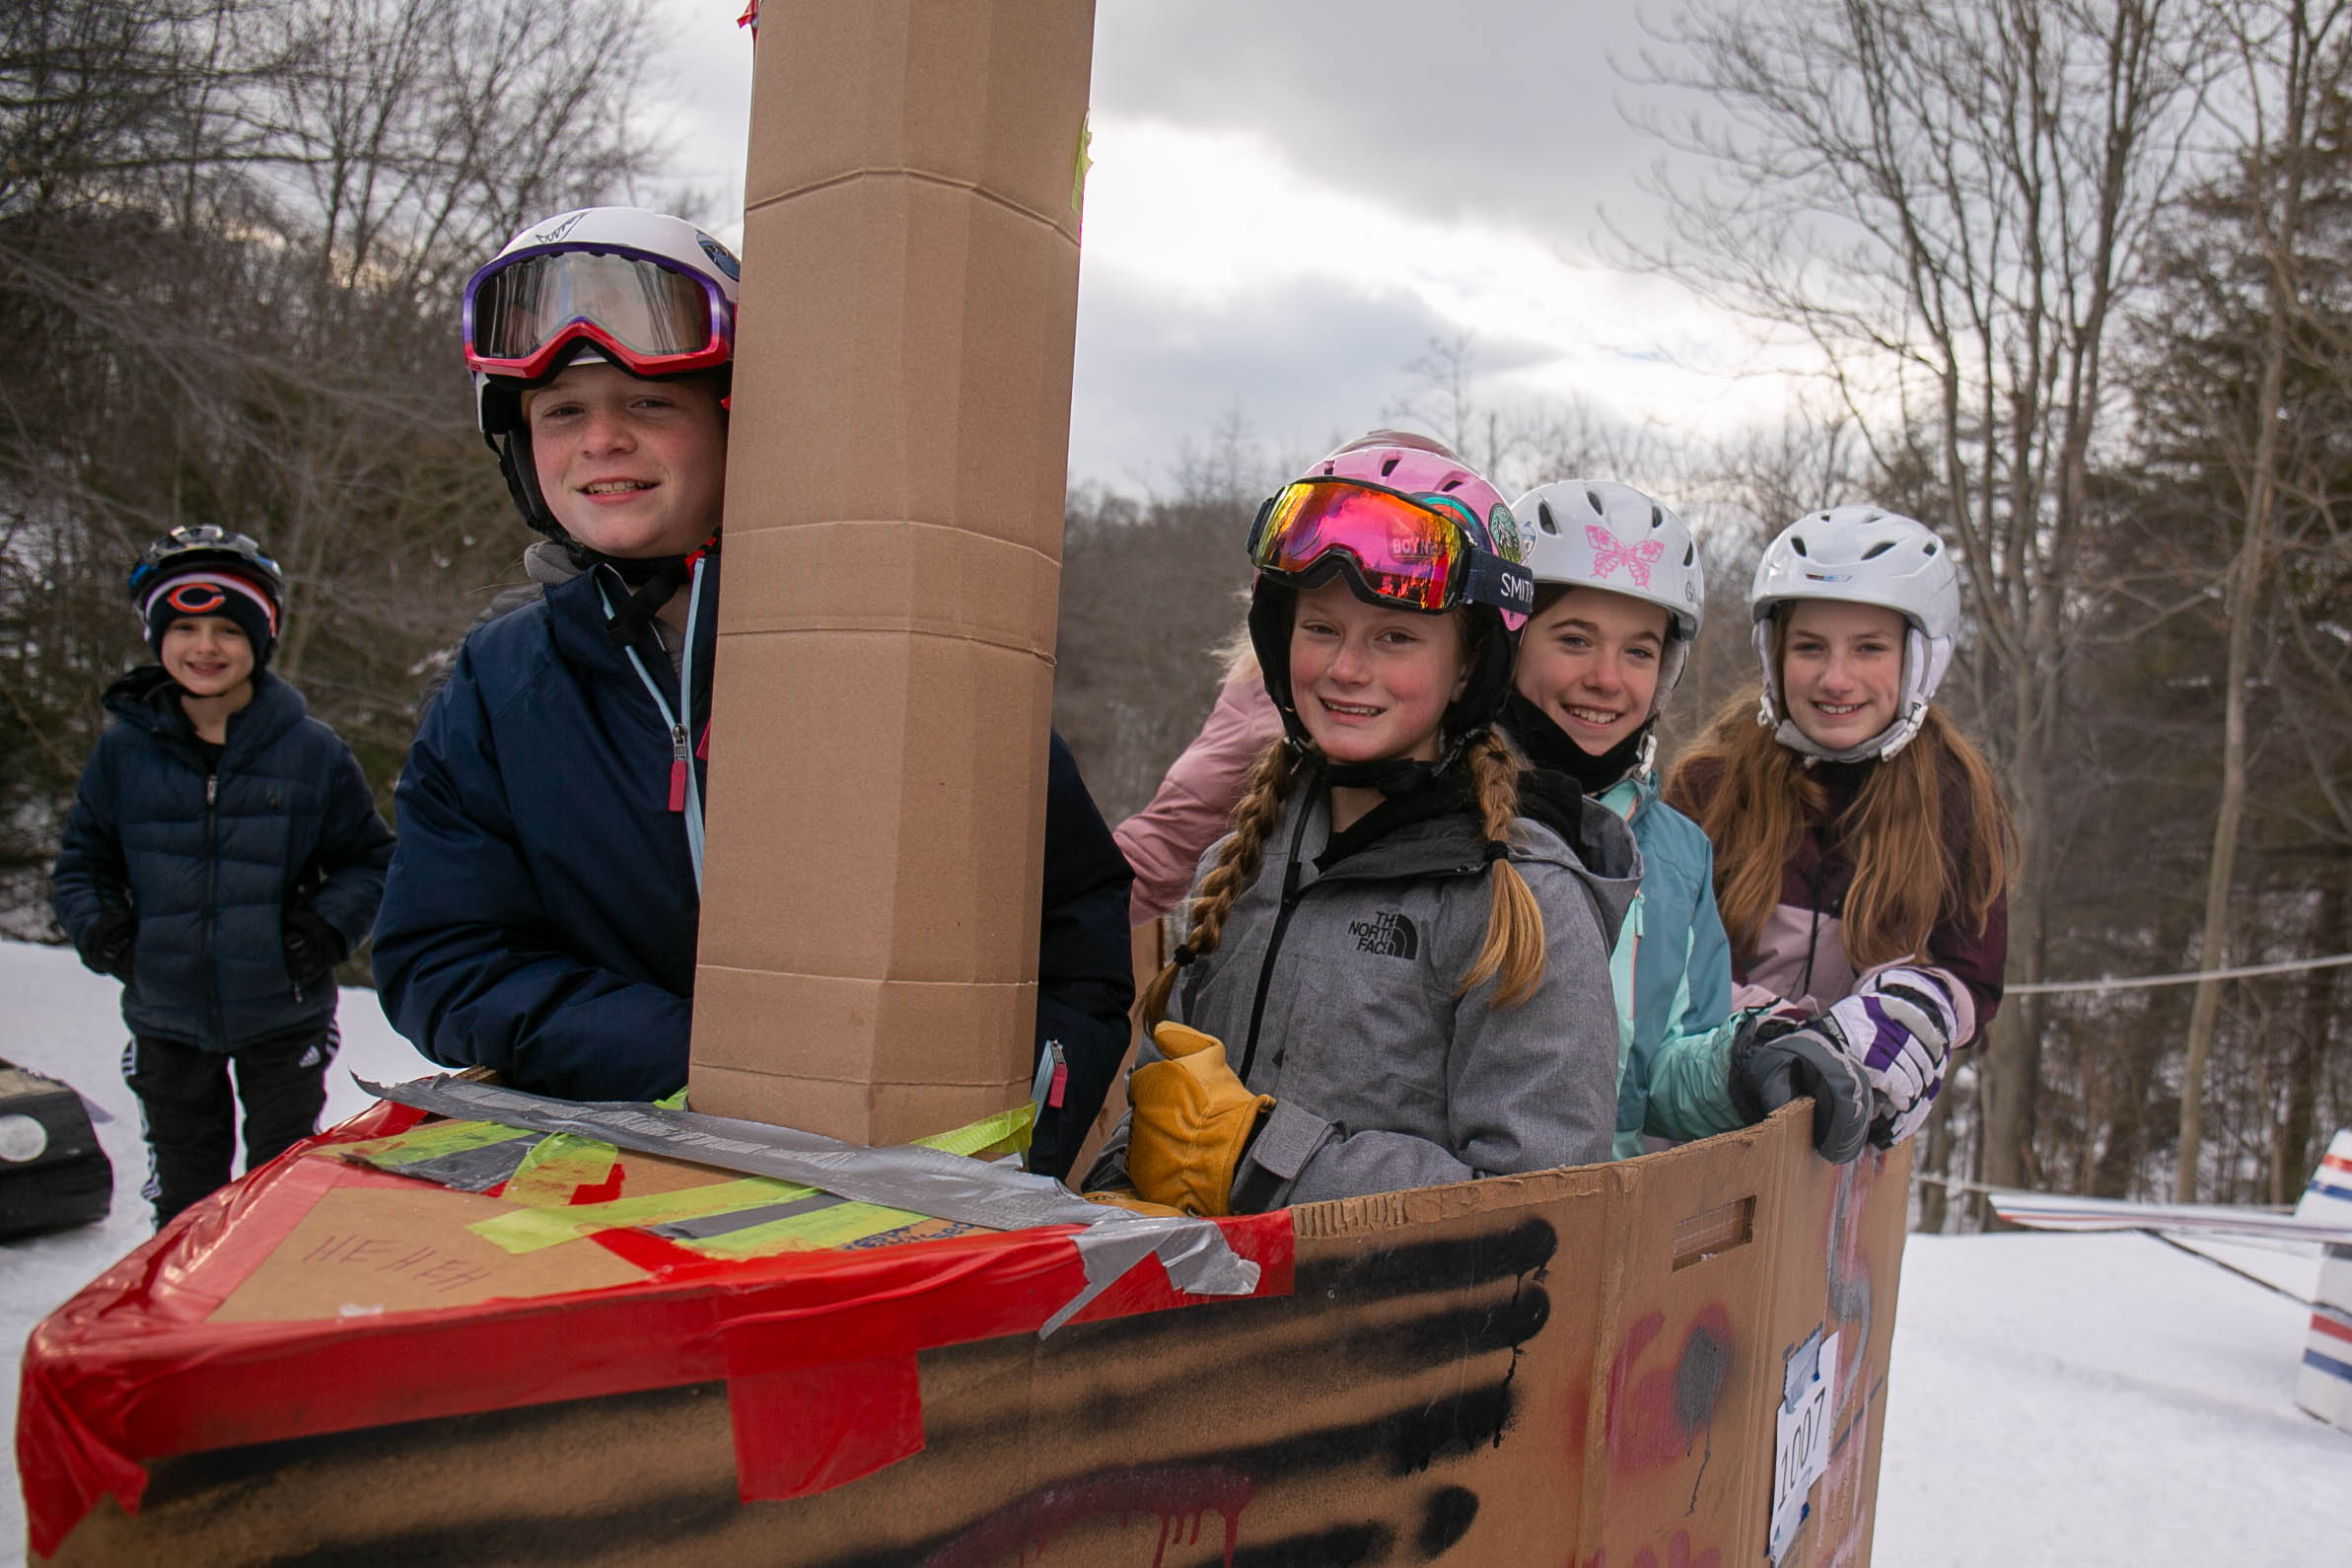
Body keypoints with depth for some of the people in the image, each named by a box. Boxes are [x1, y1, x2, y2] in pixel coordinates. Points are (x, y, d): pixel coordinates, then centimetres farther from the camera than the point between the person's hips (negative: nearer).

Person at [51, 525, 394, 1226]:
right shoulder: (124, 750, 1)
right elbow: (81, 862, 11)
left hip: (283, 1017, -2)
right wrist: (97, 927, -7)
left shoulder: (311, 750, -4)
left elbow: (369, 859, 3)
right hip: (166, 1017, 2)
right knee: (185, 1195, 13)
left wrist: (330, 925, -13)